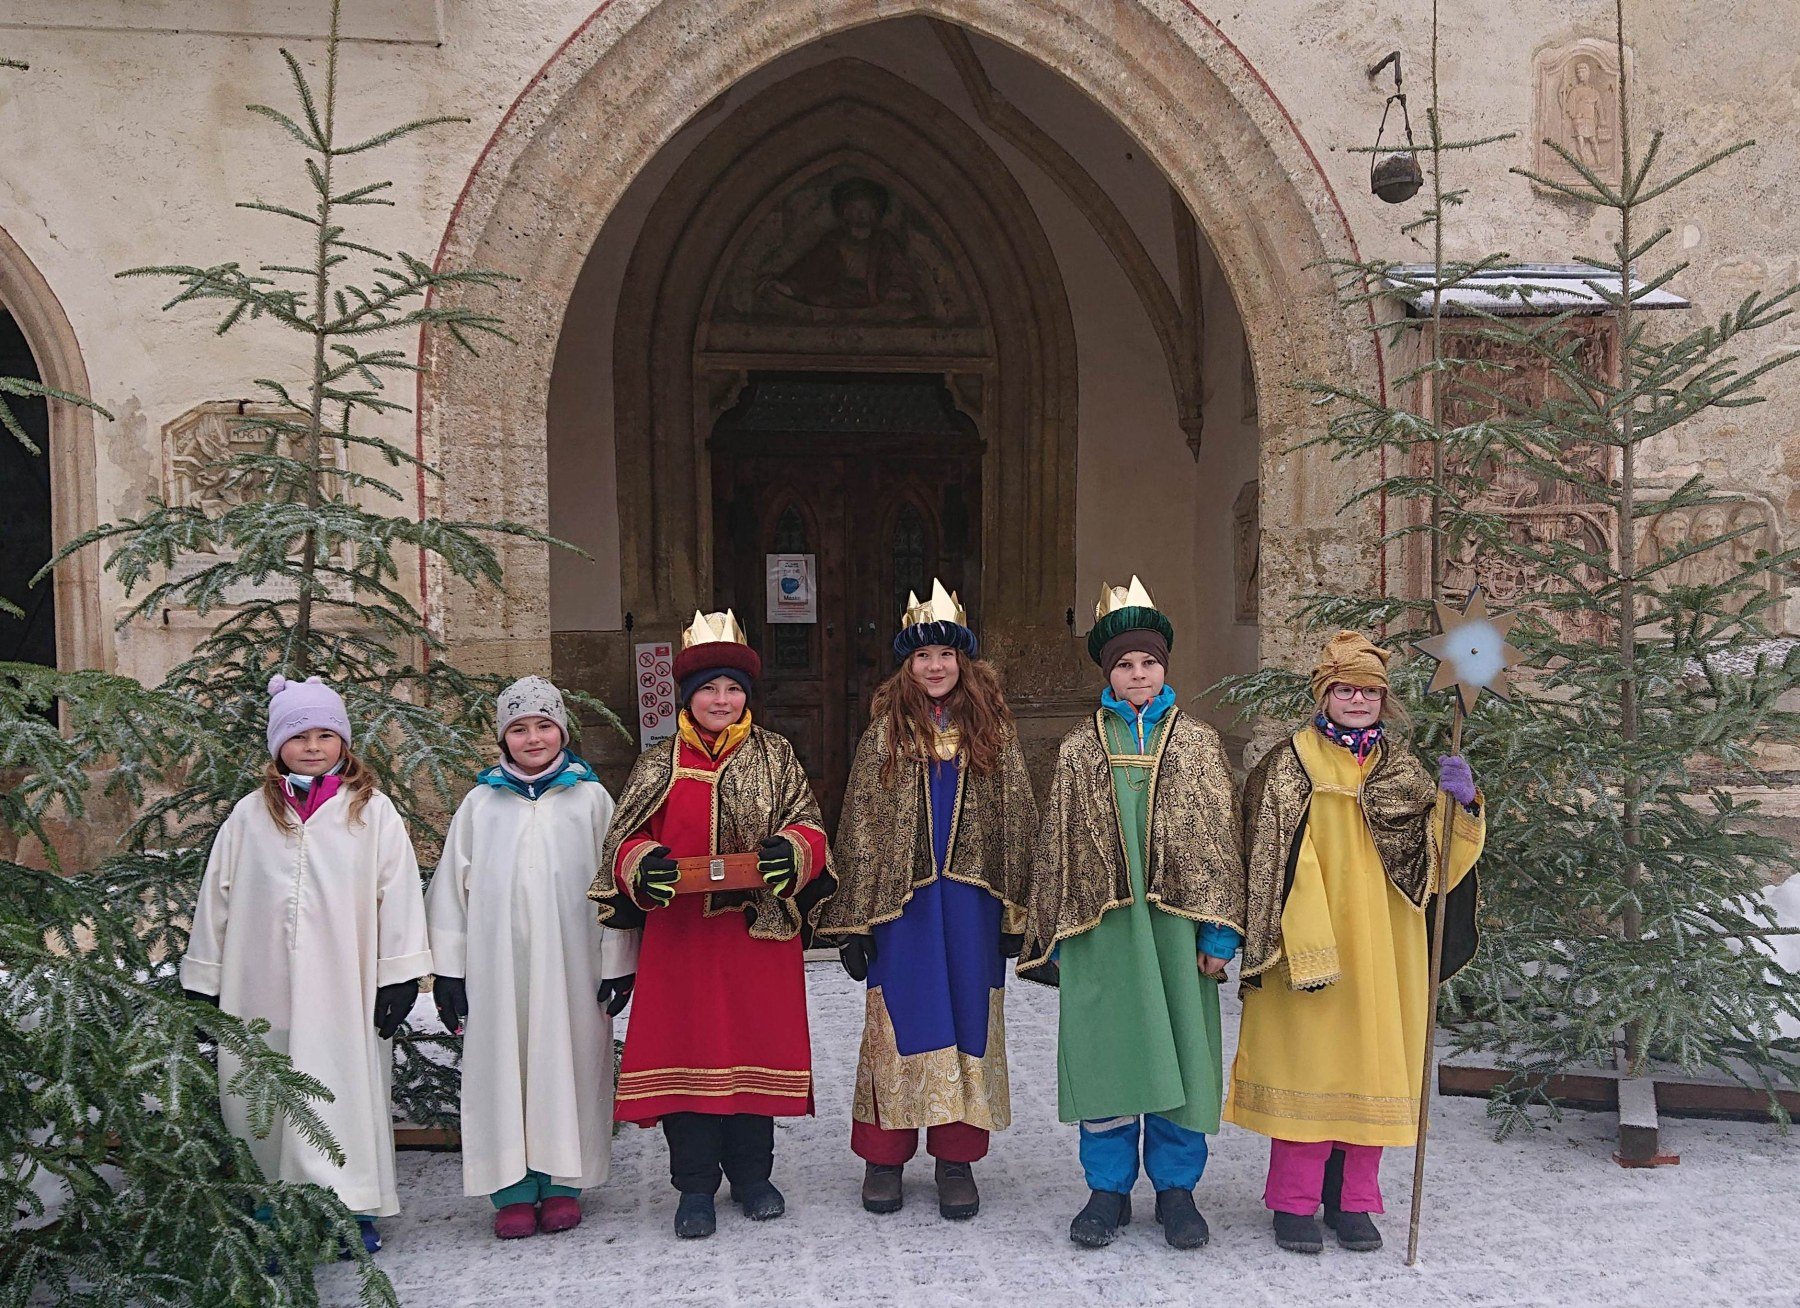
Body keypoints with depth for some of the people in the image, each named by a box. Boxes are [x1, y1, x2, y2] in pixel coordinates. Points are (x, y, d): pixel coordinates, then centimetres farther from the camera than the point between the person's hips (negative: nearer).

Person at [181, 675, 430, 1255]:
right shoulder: (249, 816, 9)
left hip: (344, 986, -2)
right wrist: (201, 985, 10)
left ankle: (354, 1207, 10)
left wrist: (400, 978, -5)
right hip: (262, 988, 2)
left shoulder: (373, 811, 2)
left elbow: (399, 894, -1)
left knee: (344, 1090, 0)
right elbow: (215, 900, 12)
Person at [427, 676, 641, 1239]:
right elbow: (452, 884, 9)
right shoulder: (482, 802, 8)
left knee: (567, 1063, 4)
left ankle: (563, 1183, 15)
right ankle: (512, 1191, 11)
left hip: (570, 963, -1)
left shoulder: (590, 797, 4)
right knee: (503, 1067, 3)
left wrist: (617, 963, -2)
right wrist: (449, 969, 4)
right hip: (497, 964, 1)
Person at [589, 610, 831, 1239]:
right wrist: (643, 866, -18)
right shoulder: (658, 762, 7)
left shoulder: (775, 756, 7)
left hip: (758, 929, 0)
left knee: (756, 1045, 6)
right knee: (684, 1048, 1)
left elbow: (809, 827, 4)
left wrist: (790, 851, -18)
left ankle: (752, 1175, 23)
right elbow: (625, 842, 5)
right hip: (680, 934, 0)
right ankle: (695, 1187, 13)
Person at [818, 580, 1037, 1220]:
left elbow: (1017, 822, 6)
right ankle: (884, 1156, 16)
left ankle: (957, 1158, 17)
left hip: (971, 902, 1)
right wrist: (854, 922, -4)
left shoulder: (994, 732, 5)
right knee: (898, 1022, 3)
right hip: (901, 903, -1)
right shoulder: (884, 734, 3)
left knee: (970, 1021, 5)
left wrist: (1015, 913, 2)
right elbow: (858, 827, 1)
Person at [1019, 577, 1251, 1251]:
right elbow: (1056, 844, 9)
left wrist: (1219, 930, -4)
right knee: (1102, 1055, 4)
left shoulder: (1200, 745, 7)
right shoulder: (1079, 751, 8)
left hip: (1174, 926, 0)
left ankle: (1175, 1187, 20)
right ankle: (1108, 1189, 18)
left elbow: (1221, 841, 4)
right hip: (1099, 928, 0)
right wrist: (1053, 934, 5)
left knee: (1178, 1051, 4)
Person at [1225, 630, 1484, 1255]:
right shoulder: (1290, 765, -2)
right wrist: (1307, 950, -18)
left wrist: (1458, 801, -17)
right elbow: (1278, 864, -10)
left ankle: (1353, 1200, 19)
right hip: (1308, 940, -4)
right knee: (1307, 1061, 0)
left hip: (1384, 948, 4)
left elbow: (1437, 854, 2)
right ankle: (1295, 1201, 11)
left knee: (1373, 1059, 7)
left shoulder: (1405, 768, 11)